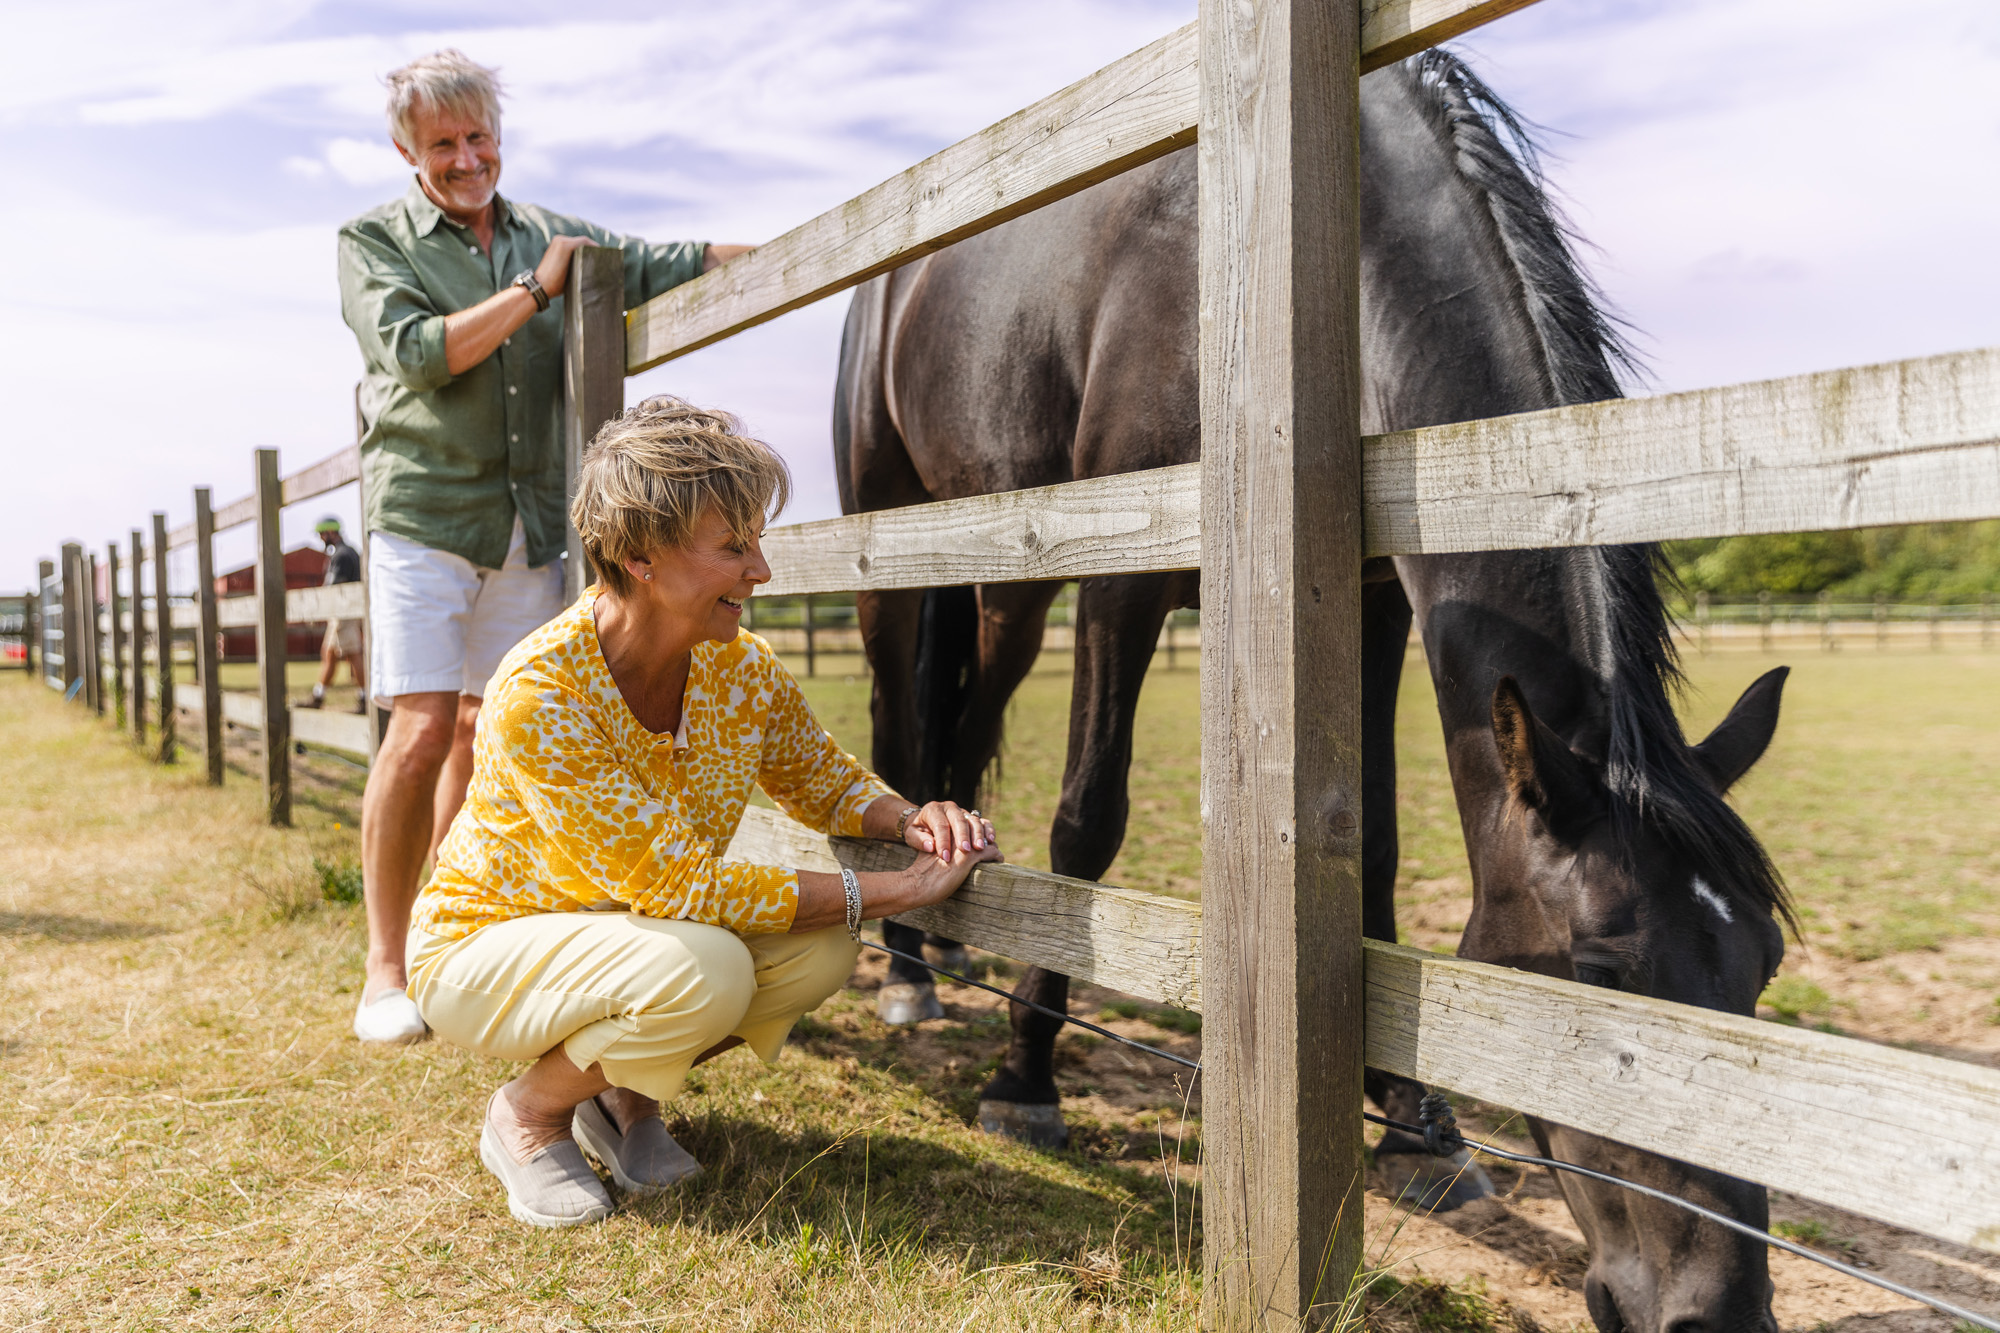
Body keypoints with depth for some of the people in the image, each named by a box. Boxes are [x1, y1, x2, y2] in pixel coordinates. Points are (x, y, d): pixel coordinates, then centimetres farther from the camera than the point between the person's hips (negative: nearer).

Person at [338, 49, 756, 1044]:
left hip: (530, 523, 4)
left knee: (484, 734, 6)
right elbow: (419, 351, -11)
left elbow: (674, 266, 12)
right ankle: (385, 970, -1)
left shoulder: (552, 236, 17)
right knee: (422, 732, -13)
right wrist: (535, 290, -7)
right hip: (425, 513, -4)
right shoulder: (374, 242, 6)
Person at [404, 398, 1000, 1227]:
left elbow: (830, 785, 5)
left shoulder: (742, 668, -12)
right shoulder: (540, 693, -31)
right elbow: (681, 885, -32)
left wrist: (911, 819, -20)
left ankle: (625, 1092, 7)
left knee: (820, 947, -18)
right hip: (481, 949, -6)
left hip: (629, 931, 6)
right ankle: (528, 1115, -2)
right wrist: (900, 890, -32)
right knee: (704, 968, -32)